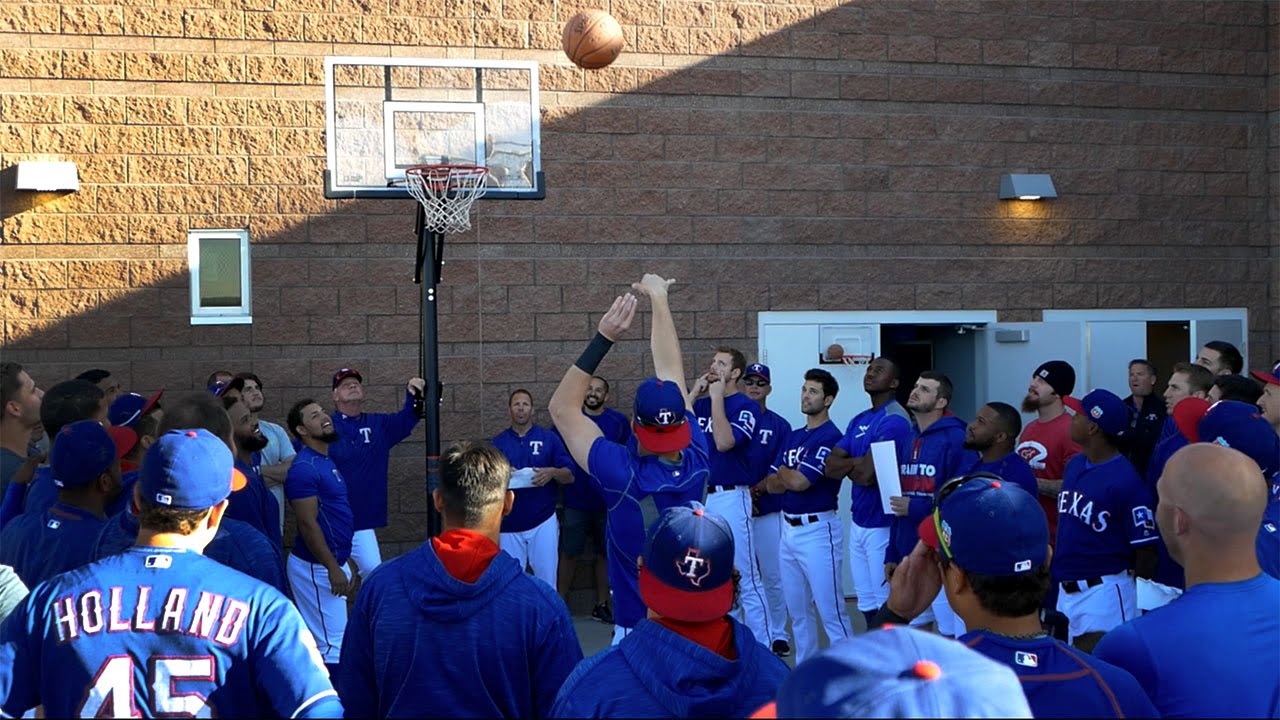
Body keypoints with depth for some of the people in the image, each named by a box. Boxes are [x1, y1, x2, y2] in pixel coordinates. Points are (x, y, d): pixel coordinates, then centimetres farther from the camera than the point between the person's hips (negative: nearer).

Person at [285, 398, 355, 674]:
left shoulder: (326, 460, 12)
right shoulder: (304, 468, -17)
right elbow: (308, 524, -21)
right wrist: (333, 568, -21)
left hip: (332, 561, 9)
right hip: (316, 568, -9)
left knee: (319, 641, 15)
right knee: (334, 646, -7)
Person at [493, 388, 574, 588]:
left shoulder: (549, 438, 2)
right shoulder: (499, 442, 7)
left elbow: (570, 476, 2)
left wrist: (553, 472, -19)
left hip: (543, 521, -1)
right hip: (509, 524, 1)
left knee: (546, 578, 3)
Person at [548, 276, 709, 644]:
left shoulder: (623, 475, -21)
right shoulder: (696, 461, -9)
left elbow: (562, 408, -9)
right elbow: (670, 370, 2)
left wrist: (602, 339, -12)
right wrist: (659, 299, 13)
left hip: (638, 630, -5)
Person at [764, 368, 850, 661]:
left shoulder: (830, 437, -11)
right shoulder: (792, 436, 15)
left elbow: (799, 481, -18)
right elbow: (772, 484, 9)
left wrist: (783, 474, 2)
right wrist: (794, 476, -10)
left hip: (818, 530, -8)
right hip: (789, 528, 8)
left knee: (830, 611, -7)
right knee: (797, 612, 14)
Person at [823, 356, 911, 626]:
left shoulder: (894, 420, -15)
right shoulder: (859, 420, 12)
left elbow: (866, 474, -21)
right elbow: (830, 466, 6)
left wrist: (846, 466, -1)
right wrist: (857, 463, -11)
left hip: (882, 524, -9)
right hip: (858, 522, 9)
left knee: (885, 604, -2)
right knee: (867, 603, 15)